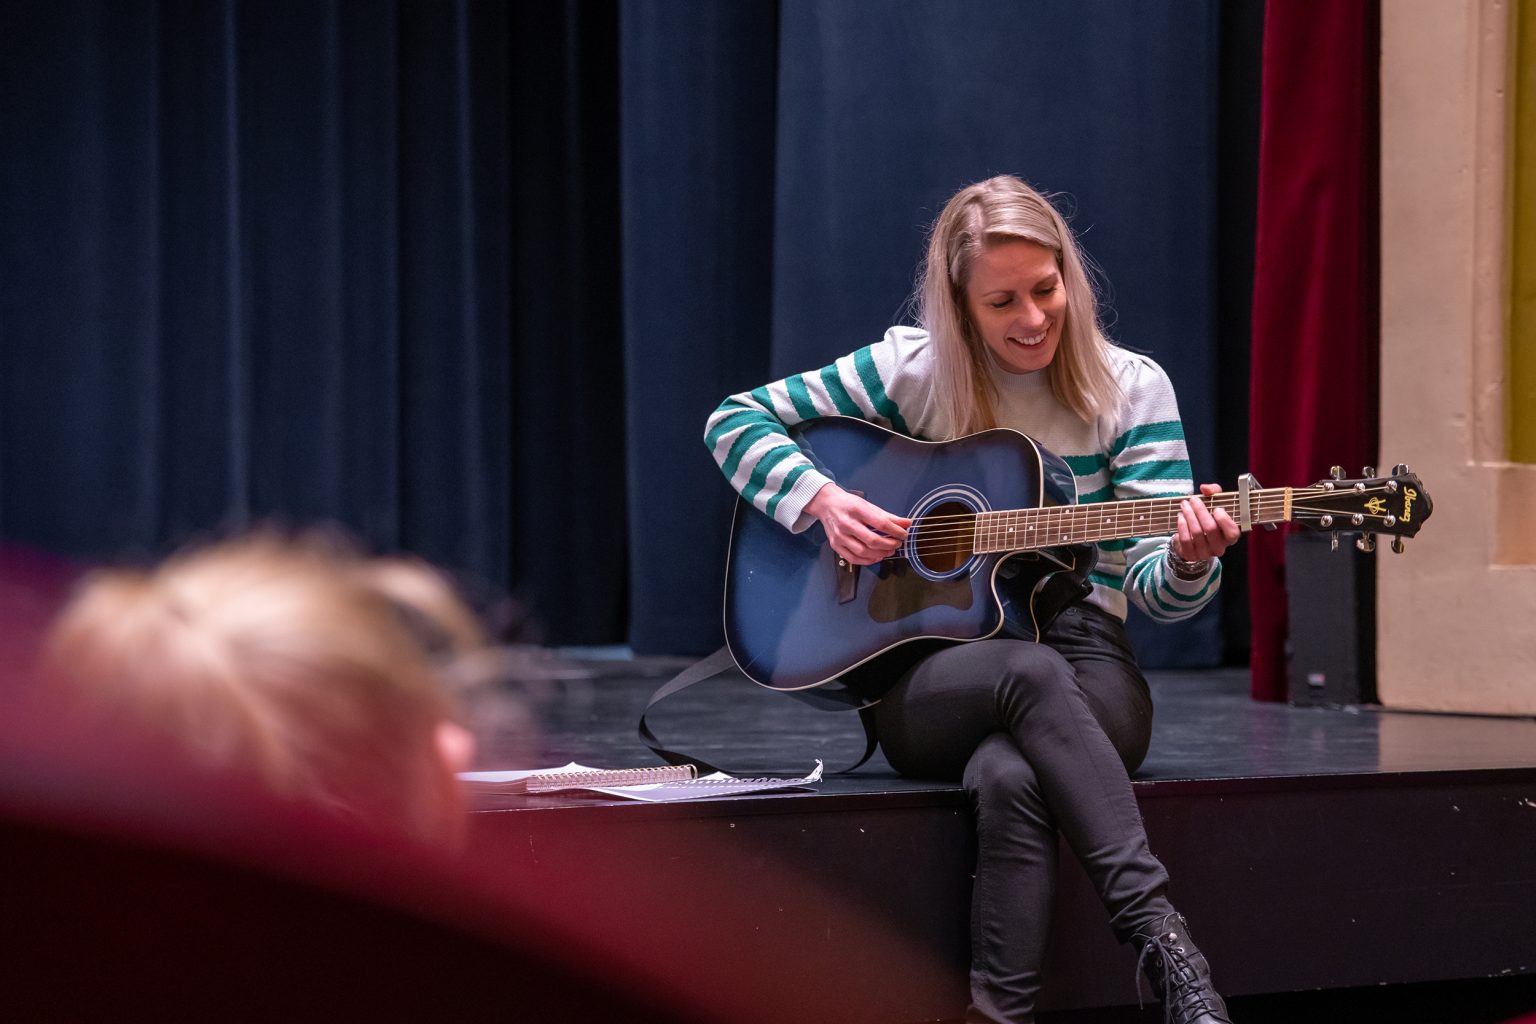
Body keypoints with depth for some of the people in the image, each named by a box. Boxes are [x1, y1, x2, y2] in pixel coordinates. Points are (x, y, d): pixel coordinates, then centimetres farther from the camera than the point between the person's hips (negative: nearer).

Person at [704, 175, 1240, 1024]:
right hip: (928, 677, 0)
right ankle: (1157, 933, -44)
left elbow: (1156, 590, -1)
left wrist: (1188, 561, -27)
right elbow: (735, 421, 9)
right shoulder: (913, 371, 4)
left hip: (1083, 668, 0)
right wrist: (821, 499, -10)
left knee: (1008, 775, -38)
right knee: (1030, 673, -38)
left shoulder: (1129, 389, 4)